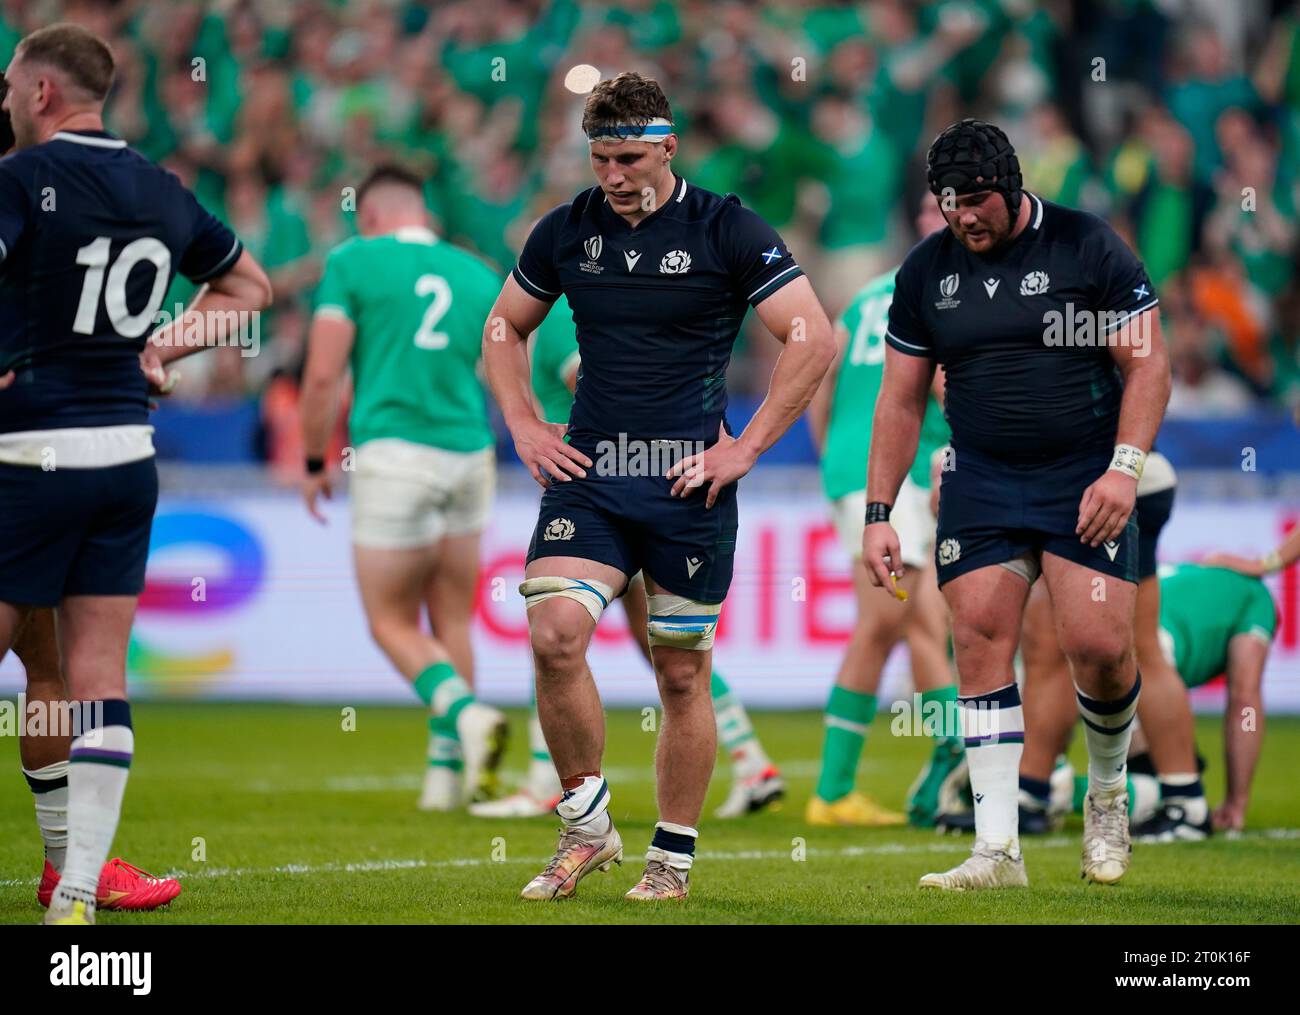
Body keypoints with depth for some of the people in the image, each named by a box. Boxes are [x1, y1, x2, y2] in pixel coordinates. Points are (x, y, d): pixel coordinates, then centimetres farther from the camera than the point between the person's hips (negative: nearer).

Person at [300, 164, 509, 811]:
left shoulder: (353, 262, 0)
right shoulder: (477, 275, 13)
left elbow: (322, 375, -6)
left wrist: (313, 463, 5)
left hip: (393, 454, -4)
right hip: (468, 458, 4)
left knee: (394, 624, 4)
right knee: (453, 624, 14)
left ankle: (465, 713, -22)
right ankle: (445, 772, 13)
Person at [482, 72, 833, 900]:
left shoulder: (727, 231, -5)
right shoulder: (567, 231, 6)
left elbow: (813, 340, -7)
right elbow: (505, 326, 22)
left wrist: (748, 445, -10)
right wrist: (524, 425, 8)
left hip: (687, 481, -3)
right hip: (588, 471, 3)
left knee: (683, 674, 3)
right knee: (555, 635, -17)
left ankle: (674, 858, 17)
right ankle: (587, 824, 0)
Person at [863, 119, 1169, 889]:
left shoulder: (1087, 247, -5)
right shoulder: (927, 270, 6)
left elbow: (1148, 364, -4)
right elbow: (902, 399, 12)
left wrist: (1124, 469, -15)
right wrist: (878, 514, 7)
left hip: (1085, 480, -3)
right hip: (981, 483, 3)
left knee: (1099, 646, -12)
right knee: (981, 644, -8)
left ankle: (1108, 795, 17)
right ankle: (998, 850, -7)